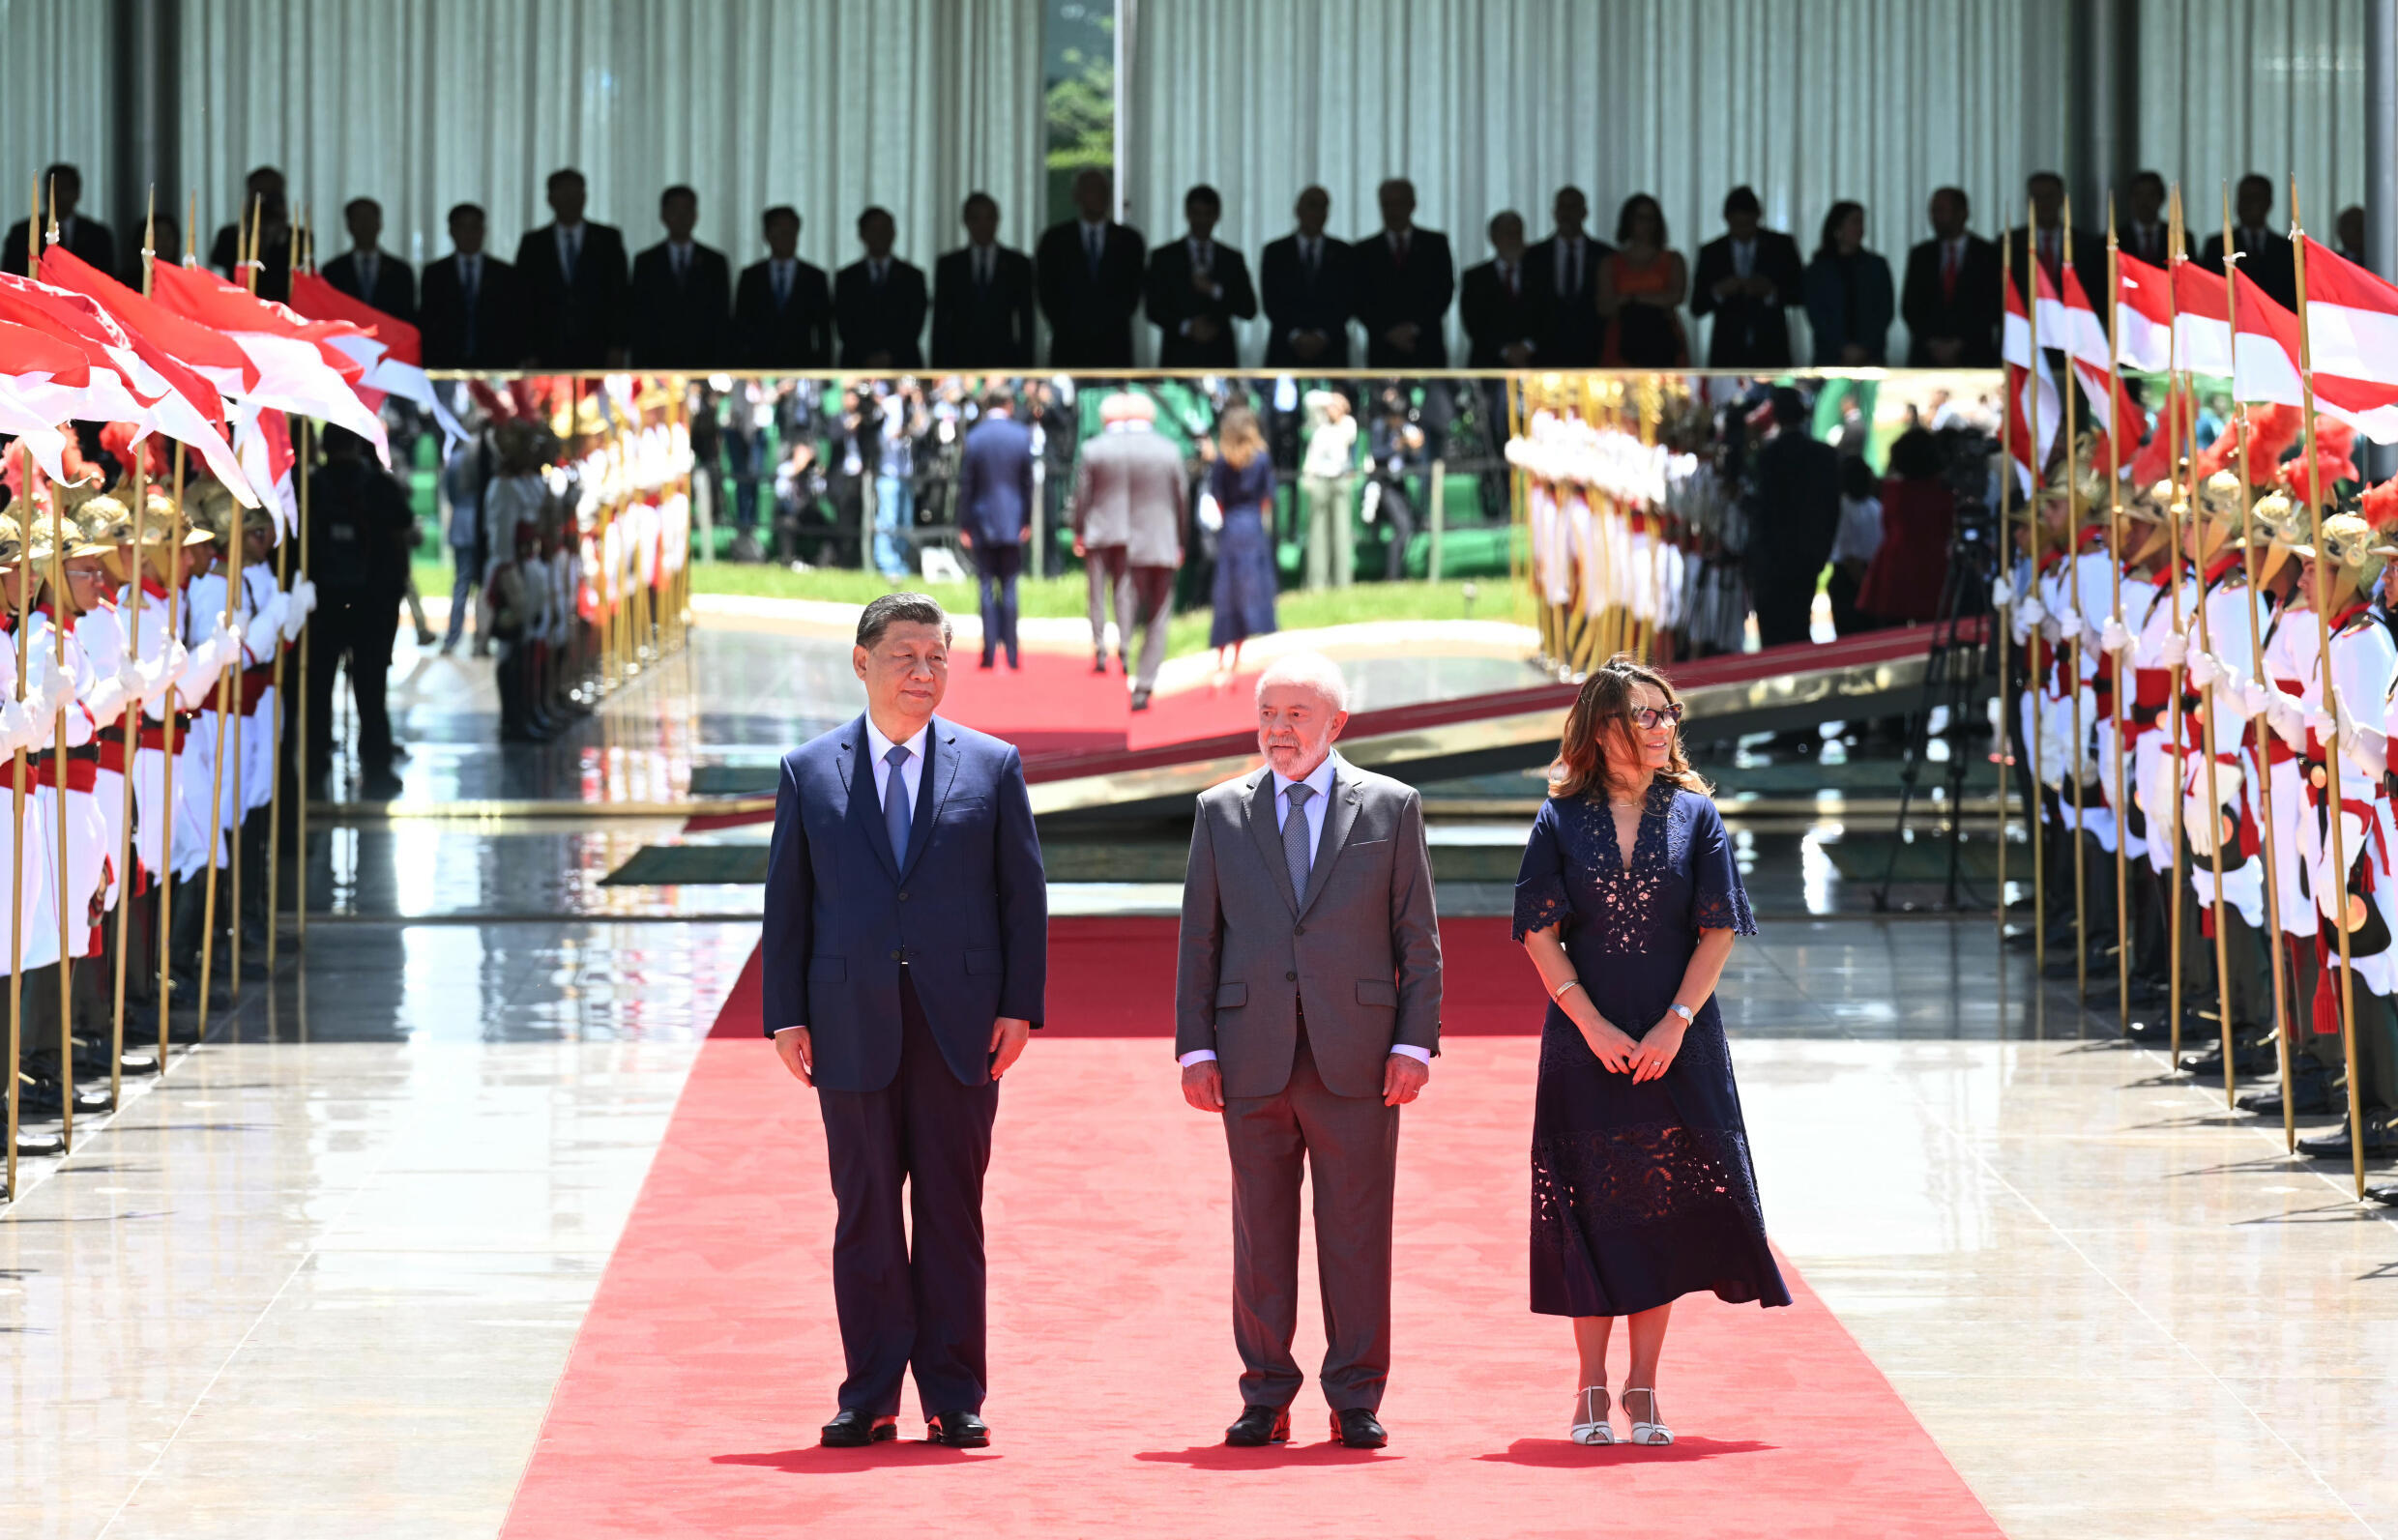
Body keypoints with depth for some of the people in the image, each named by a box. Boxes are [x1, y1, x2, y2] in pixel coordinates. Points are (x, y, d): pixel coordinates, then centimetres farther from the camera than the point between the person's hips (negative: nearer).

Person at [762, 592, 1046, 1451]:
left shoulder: (992, 767, 7)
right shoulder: (810, 773, 8)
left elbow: (1023, 896, 5)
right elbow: (787, 903, 7)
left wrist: (1020, 1007, -3)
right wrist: (786, 1016, 0)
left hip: (961, 1025, 0)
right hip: (852, 1026, 0)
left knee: (952, 1212, 3)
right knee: (864, 1214, 3)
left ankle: (954, 1398, 7)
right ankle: (870, 1399, 7)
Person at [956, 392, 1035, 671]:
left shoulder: (974, 437, -6)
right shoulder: (1022, 436, -3)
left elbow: (965, 485, -4)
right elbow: (1028, 483, 1)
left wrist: (964, 526, 1)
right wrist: (1026, 521, 10)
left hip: (983, 522, -1)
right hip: (1013, 522, 1)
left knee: (987, 588, 3)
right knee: (1009, 587, 5)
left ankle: (989, 651, -3)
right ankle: (1011, 654, 3)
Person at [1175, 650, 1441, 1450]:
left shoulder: (1391, 807, 6)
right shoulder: (1221, 812, 10)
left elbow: (1419, 937, 5)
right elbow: (1198, 940, 10)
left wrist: (1415, 1042, -4)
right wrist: (1195, 1047, 1)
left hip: (1356, 1055, -2)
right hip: (1253, 1052, 2)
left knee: (1356, 1230, 0)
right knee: (1260, 1228, 4)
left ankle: (1356, 1400, 7)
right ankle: (1265, 1399, 11)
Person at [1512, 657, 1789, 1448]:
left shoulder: (1694, 813, 3)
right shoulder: (1561, 819, 1)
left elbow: (1719, 929, 0)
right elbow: (1539, 930, -1)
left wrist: (1676, 1024, -10)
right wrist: (1591, 1023, -11)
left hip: (1677, 1042, 1)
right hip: (1587, 1041, -1)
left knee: (1663, 1207, 0)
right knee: (1592, 1209, 0)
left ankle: (1643, 1389, 8)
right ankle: (1593, 1391, 8)